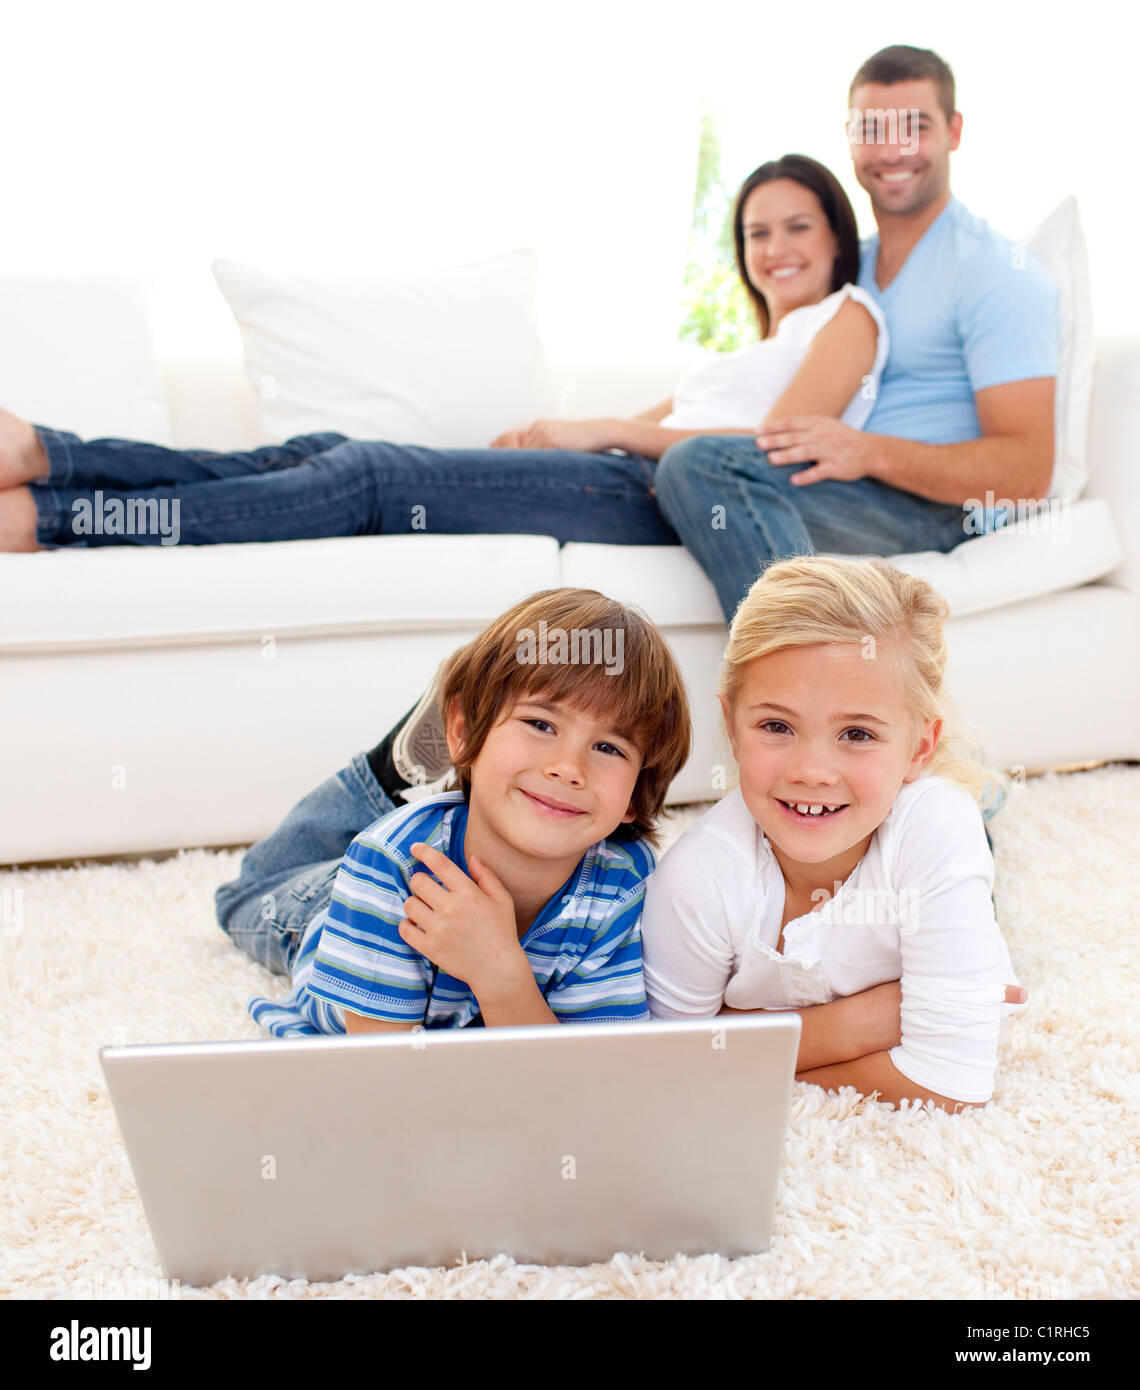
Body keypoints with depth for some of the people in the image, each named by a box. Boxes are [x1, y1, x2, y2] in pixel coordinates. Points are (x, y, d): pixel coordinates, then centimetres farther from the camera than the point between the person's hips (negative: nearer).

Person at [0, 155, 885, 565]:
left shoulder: (847, 316, 13)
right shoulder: (754, 347, 38)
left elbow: (774, 446, -6)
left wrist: (605, 430, -7)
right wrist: (554, 436, 5)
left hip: (662, 495, -8)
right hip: (636, 485, 8)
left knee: (377, 474, -24)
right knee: (325, 454, -11)